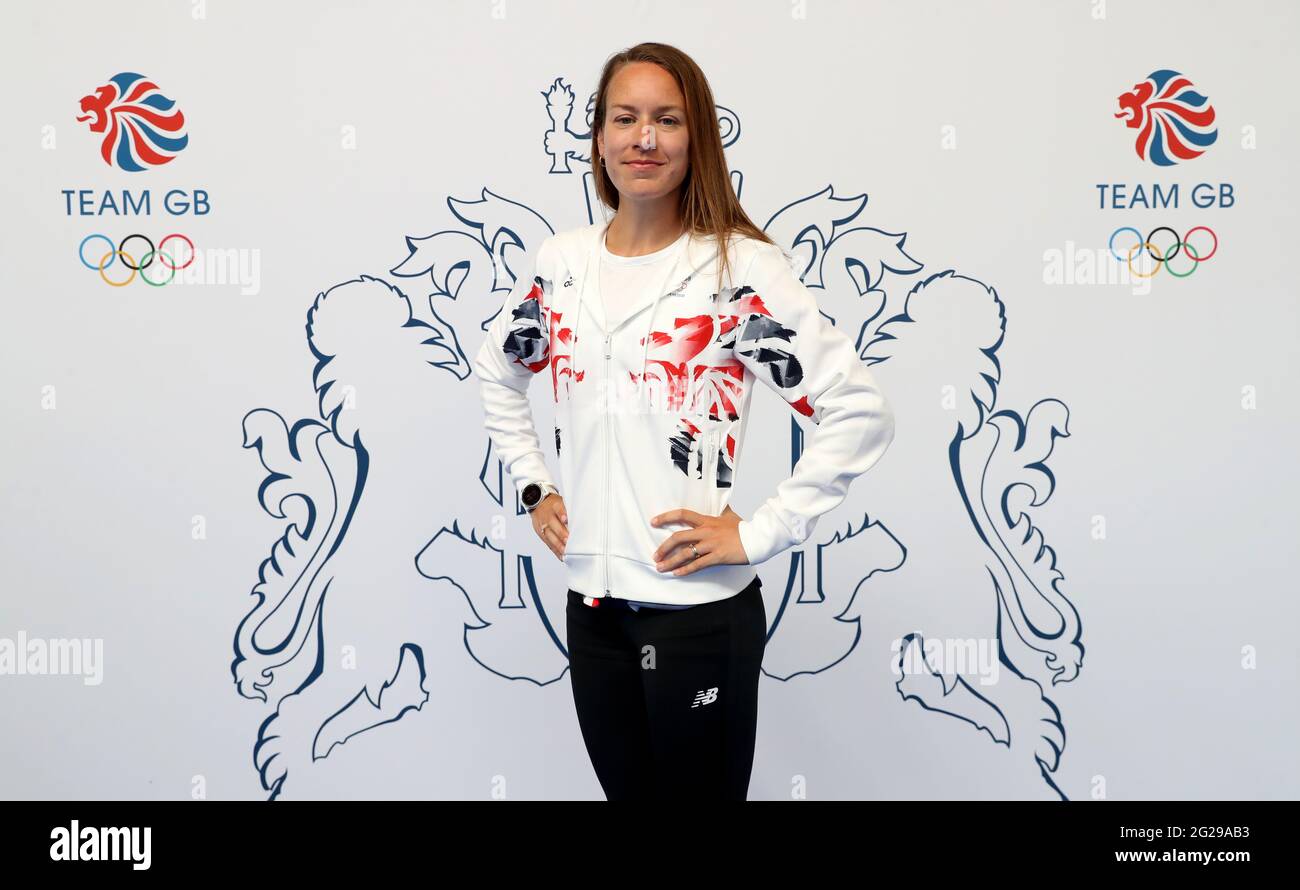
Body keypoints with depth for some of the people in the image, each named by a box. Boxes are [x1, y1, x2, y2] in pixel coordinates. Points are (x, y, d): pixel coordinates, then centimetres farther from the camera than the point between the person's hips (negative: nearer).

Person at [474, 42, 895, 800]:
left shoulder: (740, 268, -11)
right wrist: (534, 487, 12)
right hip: (592, 604, 5)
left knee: (701, 789, 9)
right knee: (625, 789, 19)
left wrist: (760, 535, -15)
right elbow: (498, 372, 23)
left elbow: (862, 410, -15)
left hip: (700, 610, -5)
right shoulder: (561, 263, 5)